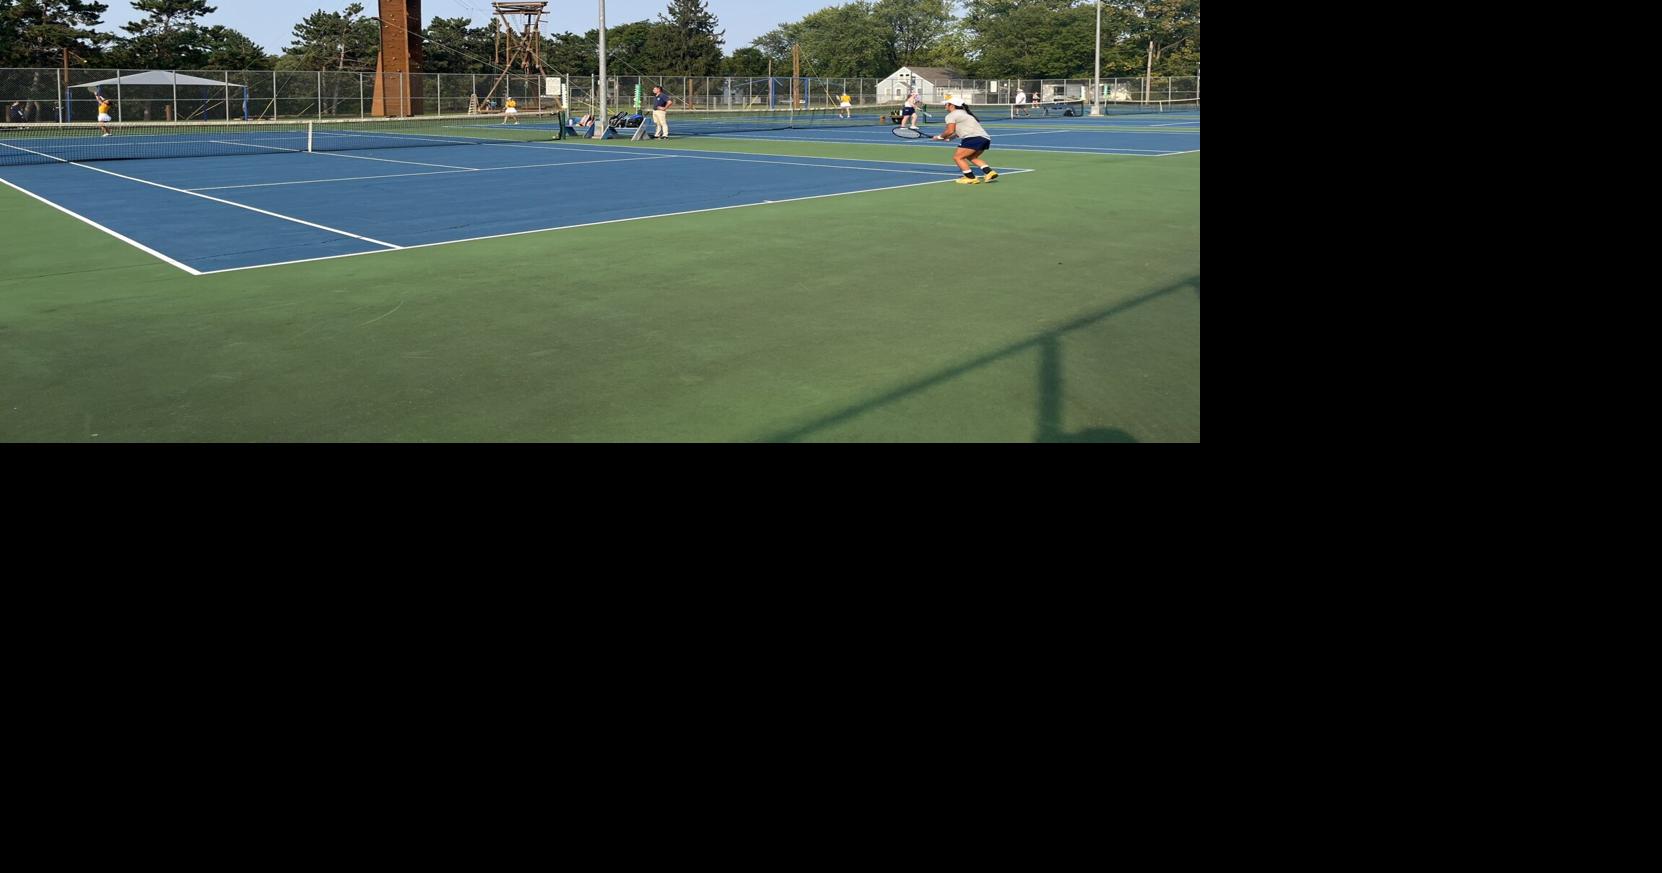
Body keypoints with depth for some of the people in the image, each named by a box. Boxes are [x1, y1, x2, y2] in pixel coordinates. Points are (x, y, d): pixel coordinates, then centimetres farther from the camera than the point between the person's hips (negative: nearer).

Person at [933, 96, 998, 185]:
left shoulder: (951, 115, 2)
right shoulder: (964, 113, 31)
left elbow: (950, 131, -6)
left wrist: (940, 137, 10)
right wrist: (948, 138, 30)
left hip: (974, 138, -9)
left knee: (957, 157, -1)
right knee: (971, 157, 26)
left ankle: (971, 178, -7)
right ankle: (990, 172, 13)